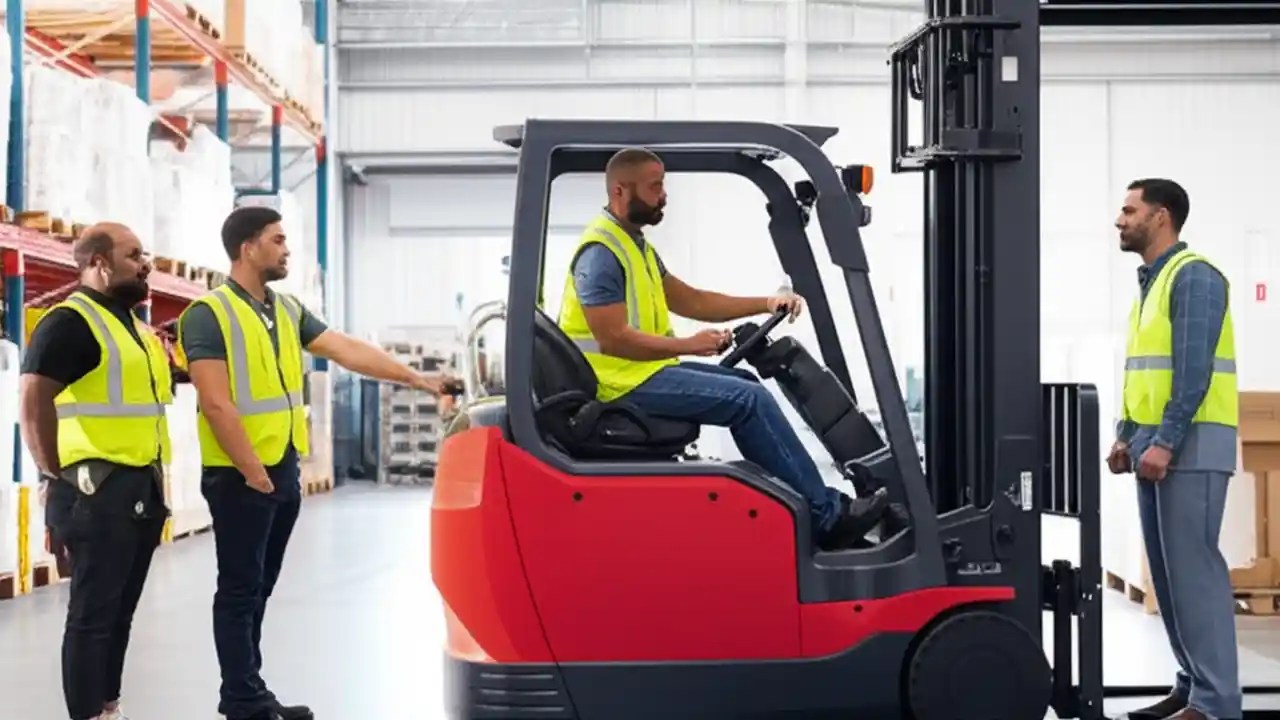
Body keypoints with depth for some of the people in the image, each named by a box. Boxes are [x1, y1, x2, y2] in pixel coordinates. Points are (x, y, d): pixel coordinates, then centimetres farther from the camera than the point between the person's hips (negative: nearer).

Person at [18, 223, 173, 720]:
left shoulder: (132, 324, 18)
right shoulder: (70, 321, -10)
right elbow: (33, 405, -17)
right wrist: (59, 477, -14)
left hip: (143, 488, 9)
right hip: (99, 490, -9)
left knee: (119, 610, 14)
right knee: (93, 613, -4)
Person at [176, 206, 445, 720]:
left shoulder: (288, 310, 11)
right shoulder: (208, 315, -12)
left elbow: (347, 351, 9)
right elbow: (216, 404, -17)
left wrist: (416, 379, 3)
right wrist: (252, 471, -18)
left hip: (284, 468, 8)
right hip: (239, 475, -8)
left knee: (260, 586, 13)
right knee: (240, 588, -1)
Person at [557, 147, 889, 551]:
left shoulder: (634, 244, 16)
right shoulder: (600, 252, -17)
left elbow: (690, 301, 17)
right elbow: (613, 339, -23)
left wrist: (765, 303, 8)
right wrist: (689, 345, -17)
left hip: (645, 370, 11)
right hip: (625, 382, -11)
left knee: (745, 385, 12)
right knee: (748, 400, -16)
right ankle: (826, 516, -11)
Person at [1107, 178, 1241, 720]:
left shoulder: (1193, 275, -10)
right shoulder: (1151, 281, 19)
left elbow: (1193, 369, -18)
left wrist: (1165, 442, -21)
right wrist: (1127, 436, 16)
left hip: (1189, 445, -10)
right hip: (1154, 445, 10)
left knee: (1193, 569, -10)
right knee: (1168, 570, 11)